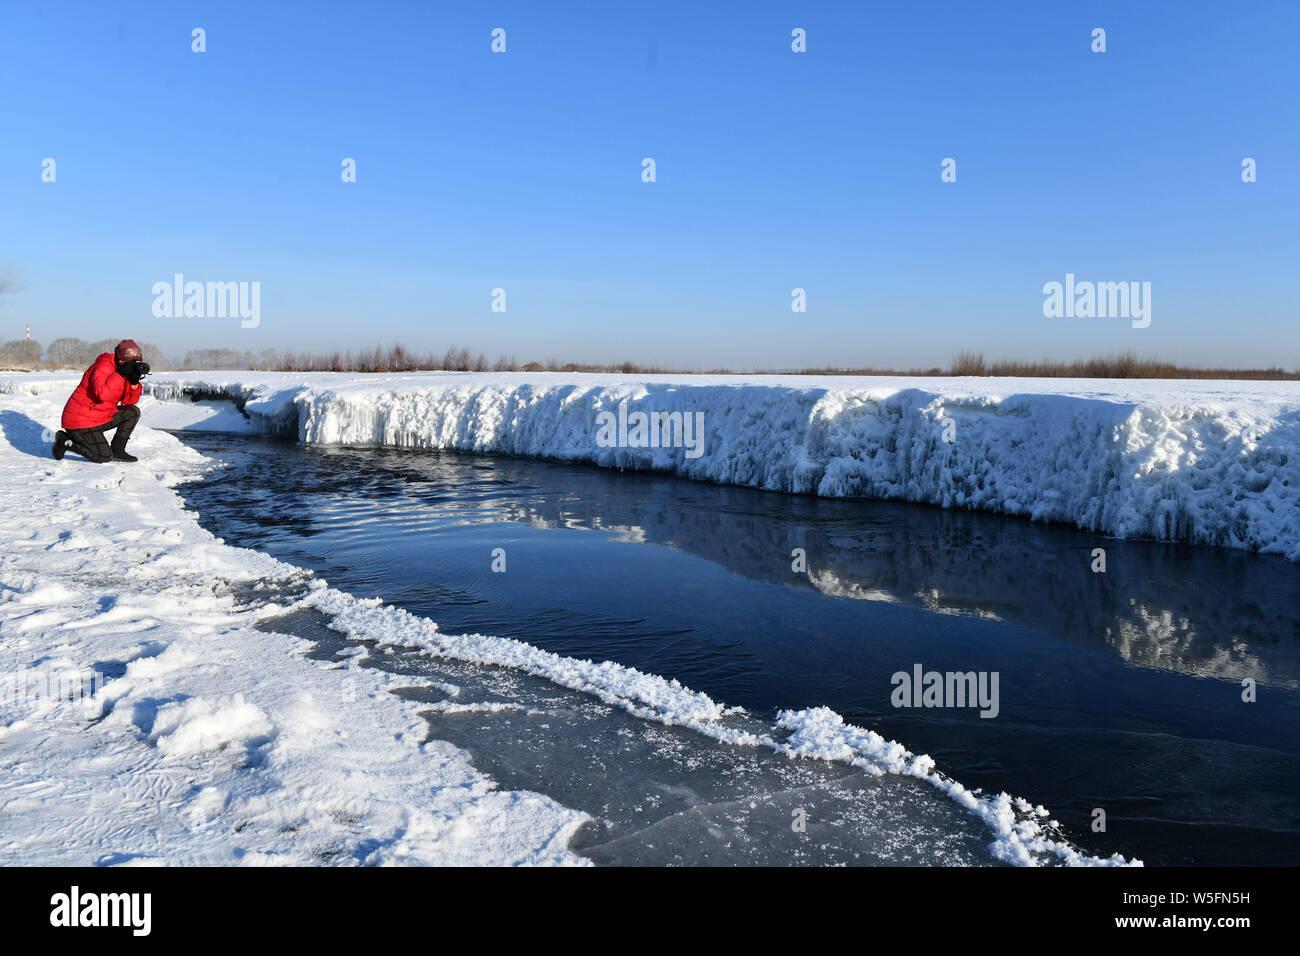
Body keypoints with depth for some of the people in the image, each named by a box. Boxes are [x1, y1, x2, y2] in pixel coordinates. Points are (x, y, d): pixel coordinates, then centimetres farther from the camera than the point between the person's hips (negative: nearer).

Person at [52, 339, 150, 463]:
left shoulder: (123, 370, 6)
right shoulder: (104, 367, -20)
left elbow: (131, 400, 6)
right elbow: (102, 394, -36)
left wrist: (135, 380, -11)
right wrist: (121, 373, -31)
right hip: (80, 421, -9)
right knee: (104, 457, -14)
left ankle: (117, 451, 4)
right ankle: (65, 441, 4)